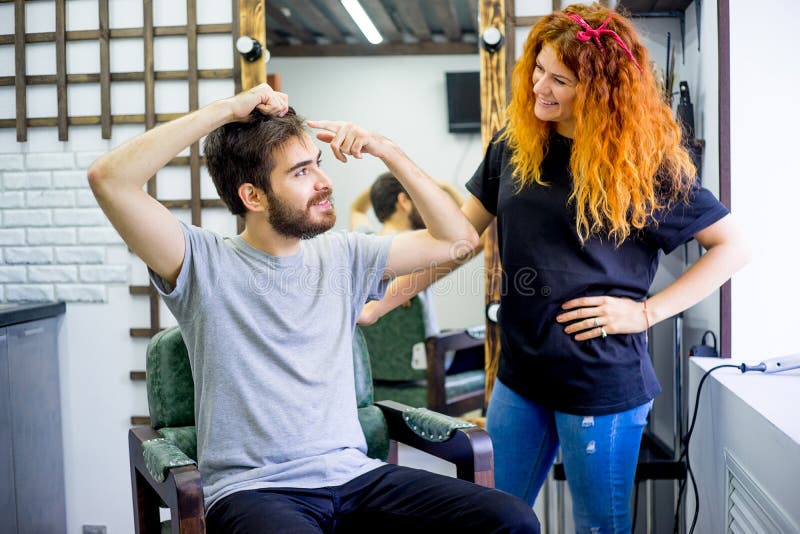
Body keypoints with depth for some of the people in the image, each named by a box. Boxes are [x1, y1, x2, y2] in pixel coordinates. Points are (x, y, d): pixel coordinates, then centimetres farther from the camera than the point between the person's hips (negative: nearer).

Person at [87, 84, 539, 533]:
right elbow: (109, 178, -15)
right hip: (253, 491, -4)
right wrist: (226, 109, -13)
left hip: (354, 476, 5)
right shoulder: (205, 264, -2)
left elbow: (457, 238, 15)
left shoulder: (341, 256, 13)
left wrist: (387, 150, 6)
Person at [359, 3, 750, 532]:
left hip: (602, 383, -4)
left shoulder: (644, 160, -11)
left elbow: (734, 245, -6)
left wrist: (646, 311, -14)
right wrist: (384, 301, 2)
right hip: (519, 374, 5)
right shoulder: (514, 145, 2)